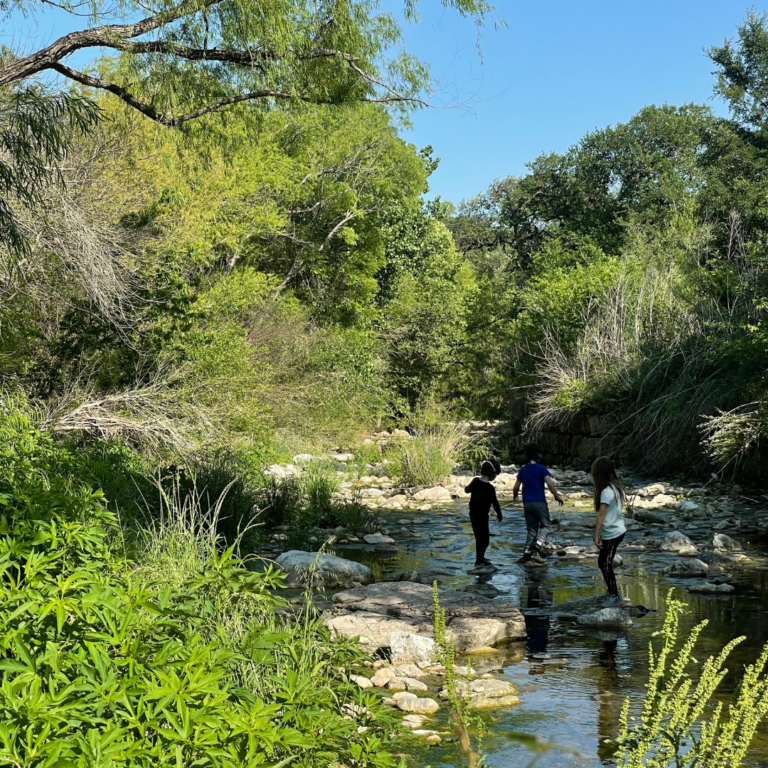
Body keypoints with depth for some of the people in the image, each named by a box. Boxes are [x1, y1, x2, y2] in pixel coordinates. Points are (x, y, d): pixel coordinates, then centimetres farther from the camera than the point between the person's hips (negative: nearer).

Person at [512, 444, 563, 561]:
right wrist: (557, 496, -5)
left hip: (527, 503, 5)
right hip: (539, 502, -5)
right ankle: (539, 542, -20)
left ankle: (527, 551, 4)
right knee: (545, 525, 5)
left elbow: (516, 487, 16)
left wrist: (514, 496, 35)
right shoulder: (541, 468, -6)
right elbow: (549, 483, -16)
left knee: (531, 529, 12)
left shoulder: (522, 470, 9)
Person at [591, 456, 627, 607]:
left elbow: (601, 516, -21)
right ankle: (612, 591, 26)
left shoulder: (607, 491, -21)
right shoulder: (616, 486, 6)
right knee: (602, 562, 16)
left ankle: (614, 596, 6)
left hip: (612, 533, -9)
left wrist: (596, 535, -19)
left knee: (606, 564, -2)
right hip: (617, 530, 9)